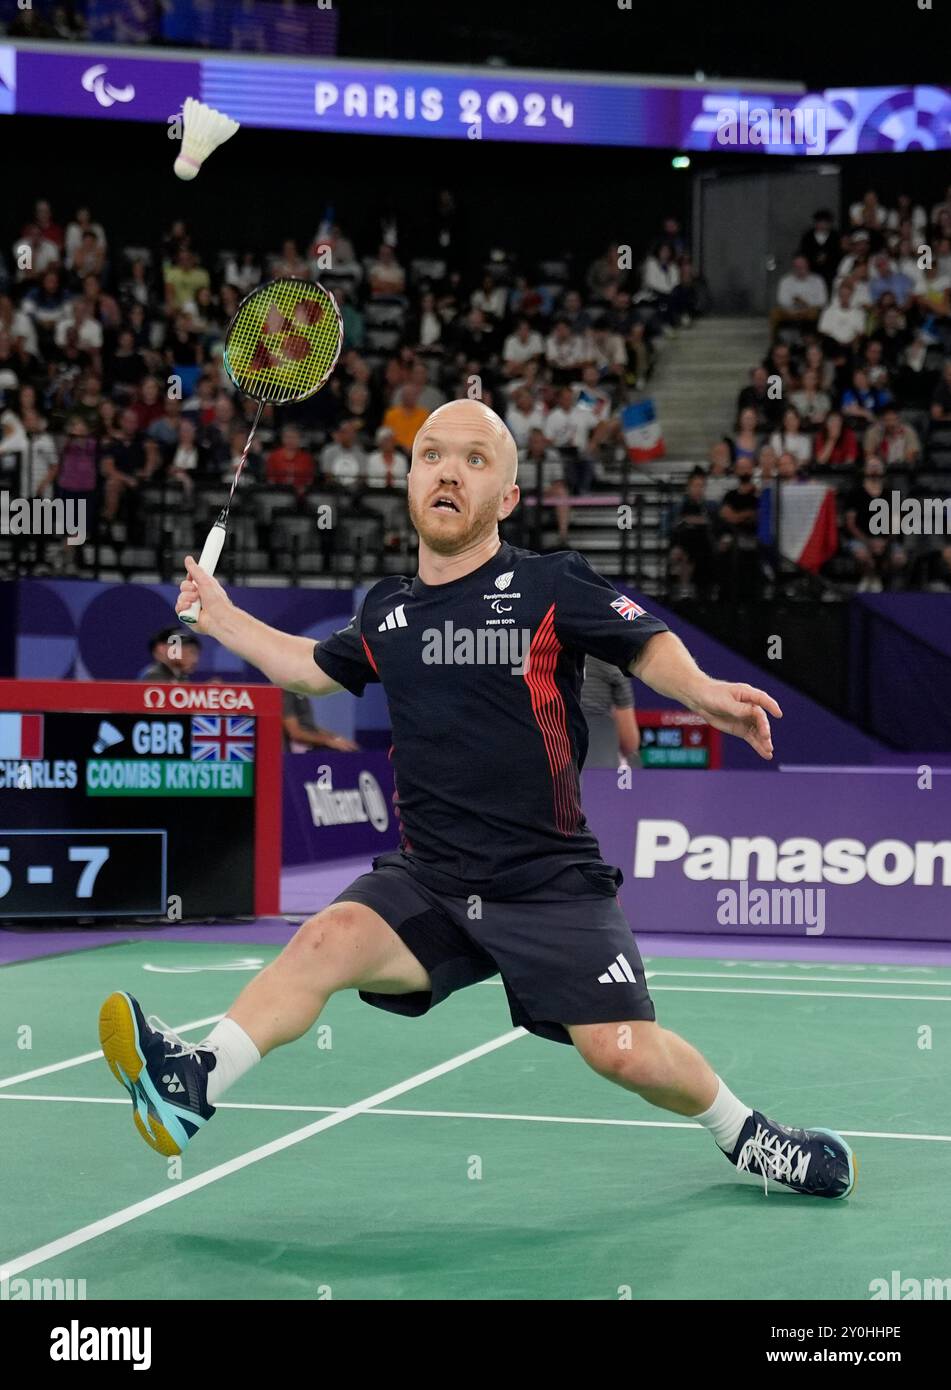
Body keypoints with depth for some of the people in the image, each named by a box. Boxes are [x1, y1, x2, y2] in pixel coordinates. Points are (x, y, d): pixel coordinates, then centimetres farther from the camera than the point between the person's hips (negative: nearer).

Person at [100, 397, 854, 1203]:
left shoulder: (552, 587, -5)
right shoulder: (386, 610, 10)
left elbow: (649, 645, -3)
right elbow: (314, 668, 29)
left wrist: (702, 691, -23)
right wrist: (222, 616, 27)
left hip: (551, 885, -3)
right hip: (428, 881, 4)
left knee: (622, 1052, -11)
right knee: (331, 937, -24)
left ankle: (745, 1134, 16)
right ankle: (198, 1084, -32)